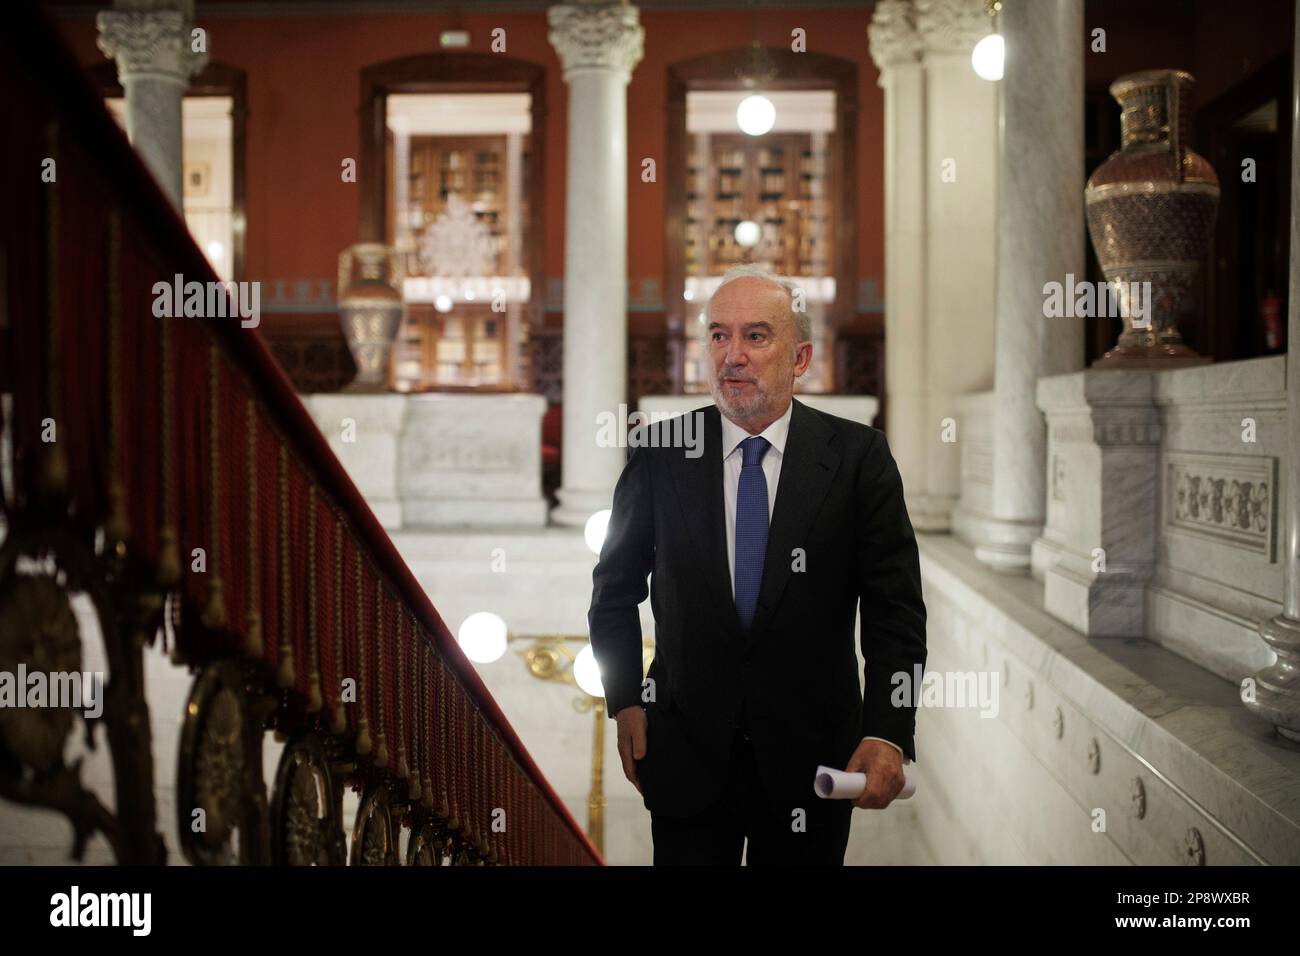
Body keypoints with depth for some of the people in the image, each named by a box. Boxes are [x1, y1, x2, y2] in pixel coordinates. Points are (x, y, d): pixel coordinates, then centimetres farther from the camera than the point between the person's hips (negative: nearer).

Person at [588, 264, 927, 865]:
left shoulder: (857, 456, -5)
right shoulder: (658, 454, -2)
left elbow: (895, 608, -6)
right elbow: (615, 591, 9)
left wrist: (888, 733, -17)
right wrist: (624, 702, 1)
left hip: (811, 760, 0)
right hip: (688, 753, 0)